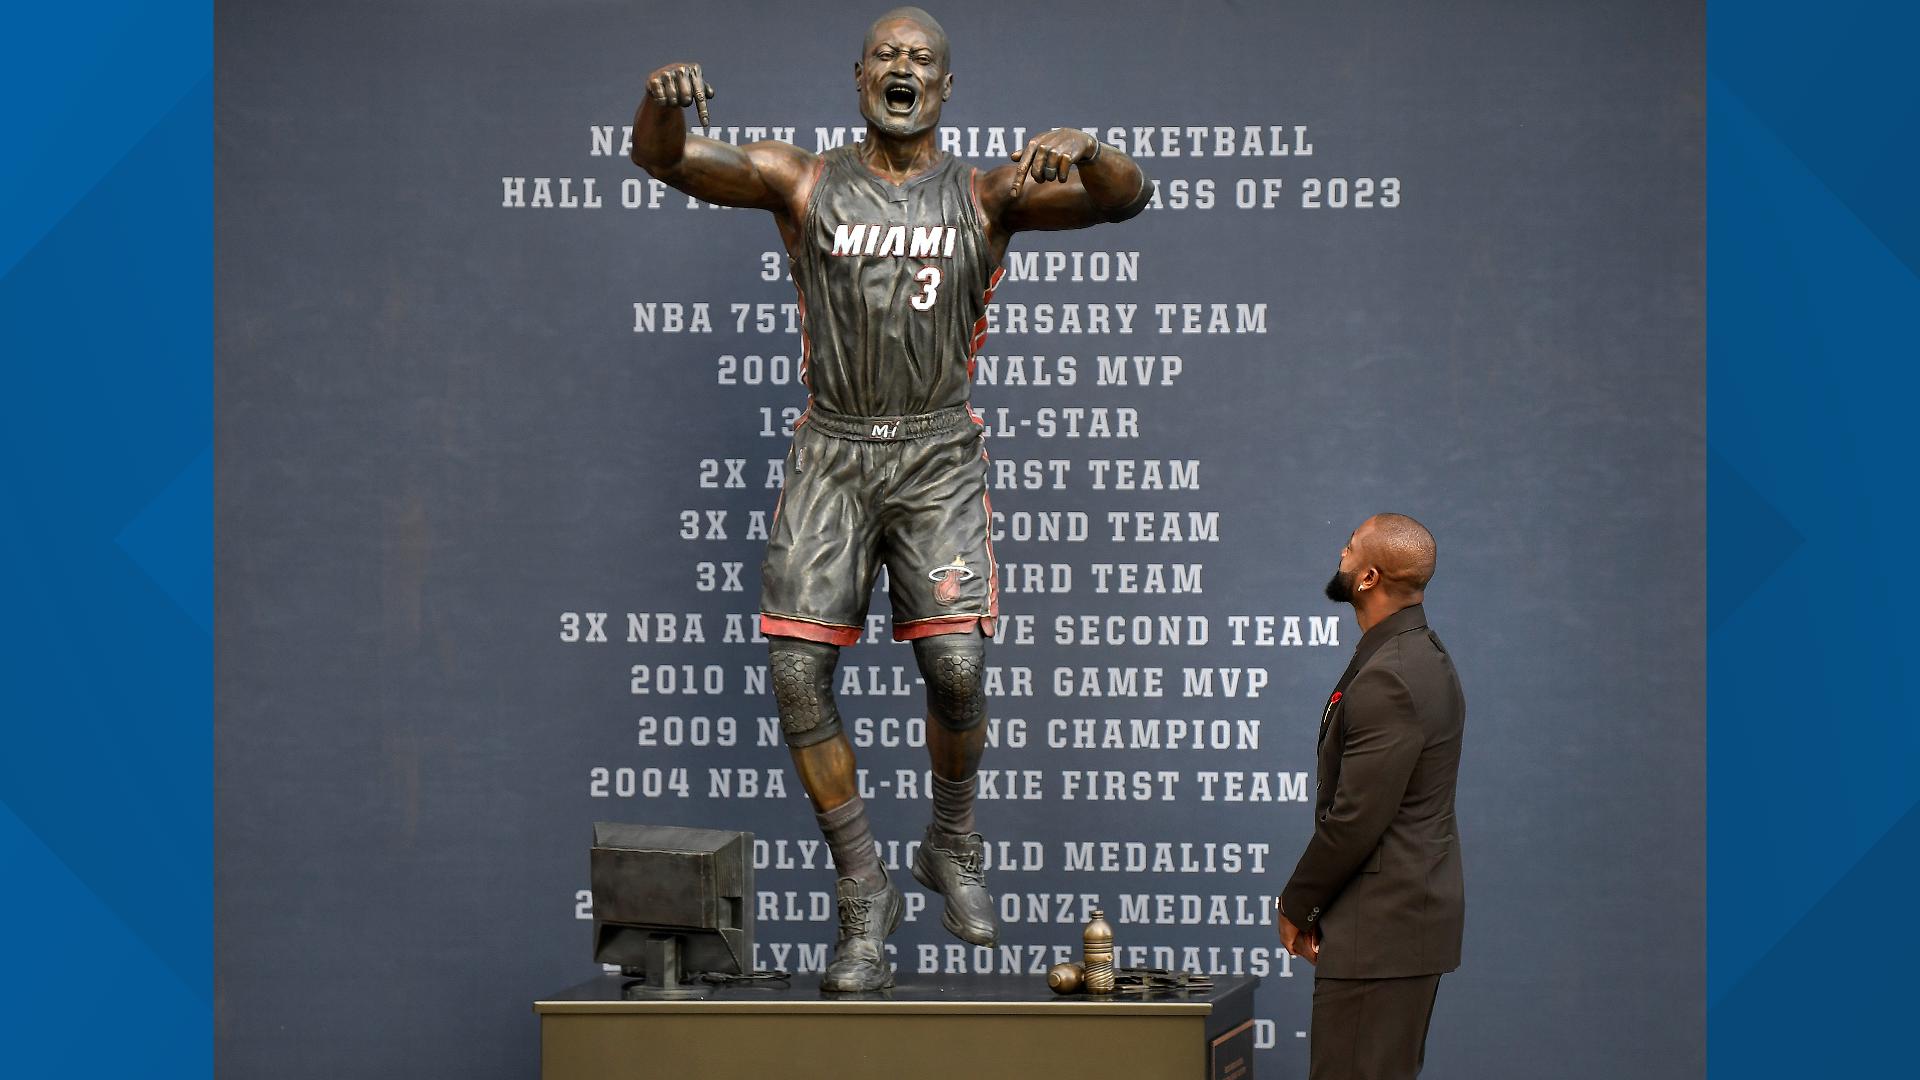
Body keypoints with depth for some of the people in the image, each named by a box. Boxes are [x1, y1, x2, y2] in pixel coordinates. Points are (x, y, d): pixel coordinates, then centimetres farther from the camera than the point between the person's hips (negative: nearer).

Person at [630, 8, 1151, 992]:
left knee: (955, 668, -14)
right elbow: (662, 161, -5)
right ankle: (864, 891, 5)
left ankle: (952, 845, 16)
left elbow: (1126, 198, -7)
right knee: (797, 670, -10)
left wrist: (1080, 152, -31)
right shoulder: (805, 185, 6)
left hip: (938, 457, -1)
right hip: (830, 455, 1)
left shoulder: (985, 198, 4)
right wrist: (664, 101, -29)